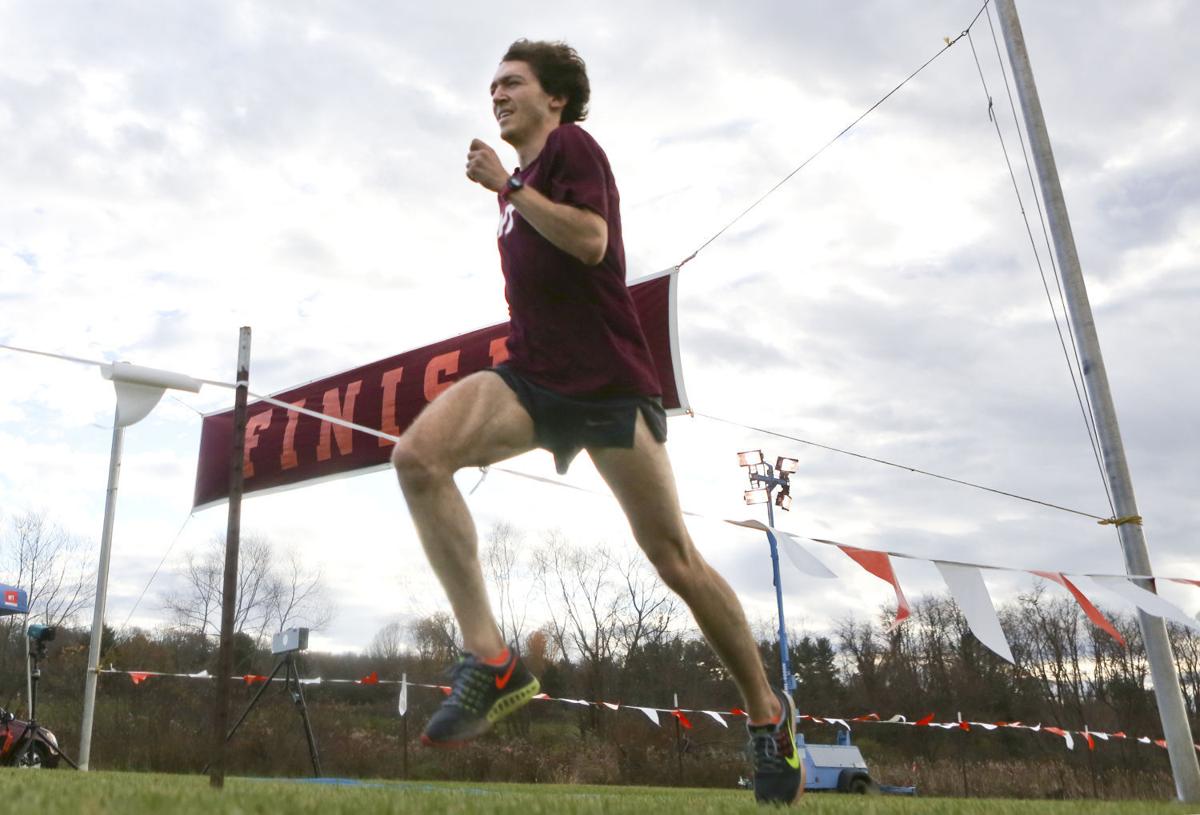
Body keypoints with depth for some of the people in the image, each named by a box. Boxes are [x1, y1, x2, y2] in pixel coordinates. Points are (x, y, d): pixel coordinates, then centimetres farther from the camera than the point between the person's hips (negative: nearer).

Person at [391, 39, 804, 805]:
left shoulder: (572, 145, -1)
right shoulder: (520, 178, 22)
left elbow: (591, 239, -20)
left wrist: (503, 185, -13)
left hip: (607, 382, -7)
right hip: (534, 379, 7)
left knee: (677, 562, -1)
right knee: (417, 455, -23)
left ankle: (768, 713, 20)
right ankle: (491, 661, -23)